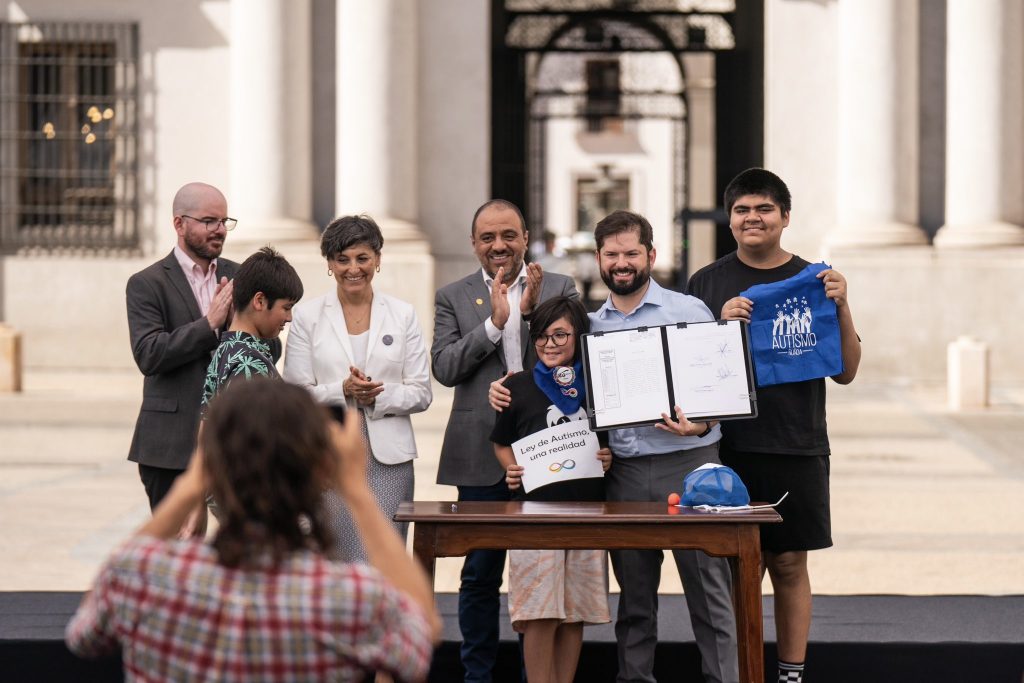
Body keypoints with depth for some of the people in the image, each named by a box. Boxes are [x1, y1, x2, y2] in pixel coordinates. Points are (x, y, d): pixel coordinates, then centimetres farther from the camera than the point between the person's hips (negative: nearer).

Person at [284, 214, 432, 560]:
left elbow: (421, 394, 5)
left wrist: (380, 395, -13)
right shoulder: (307, 316, 4)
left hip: (388, 455, 1)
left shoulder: (403, 315, 8)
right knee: (339, 562, 0)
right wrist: (343, 391, -15)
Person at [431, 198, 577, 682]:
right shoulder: (453, 298, 6)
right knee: (480, 573, 6)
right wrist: (495, 322, -14)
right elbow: (444, 368, -6)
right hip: (482, 454, 0)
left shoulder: (559, 289, 7)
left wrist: (534, 311, -16)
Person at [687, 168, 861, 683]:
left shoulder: (812, 281, 5)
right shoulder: (707, 283, 6)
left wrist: (841, 308, -11)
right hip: (727, 447, 0)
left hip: (796, 447, 0)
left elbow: (846, 372, 4)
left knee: (789, 564, 4)